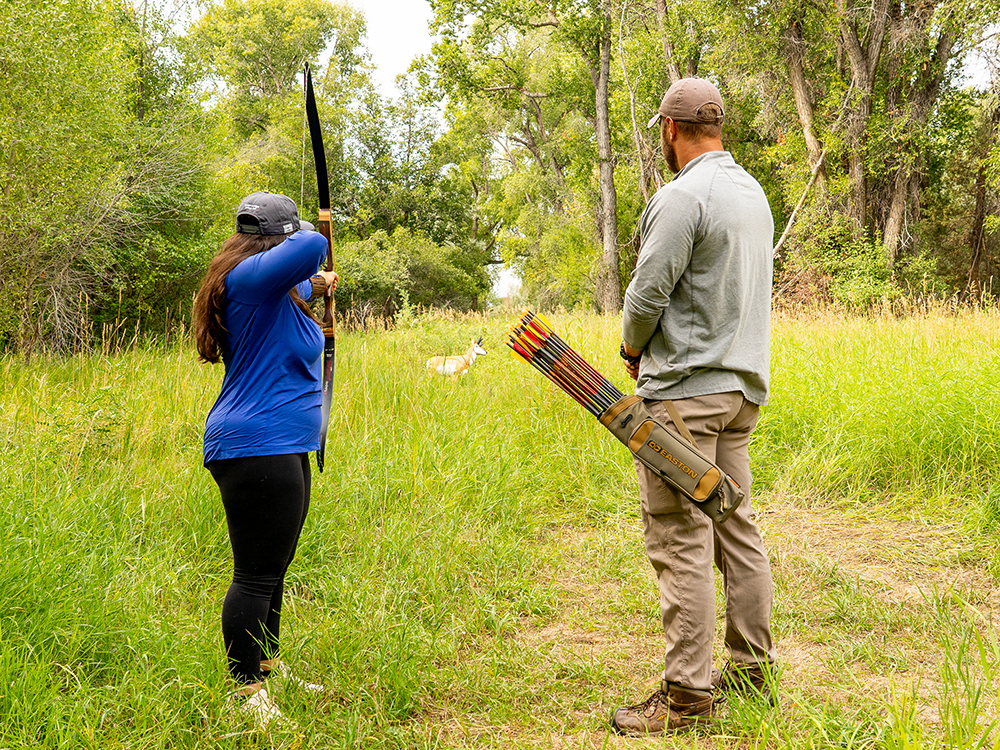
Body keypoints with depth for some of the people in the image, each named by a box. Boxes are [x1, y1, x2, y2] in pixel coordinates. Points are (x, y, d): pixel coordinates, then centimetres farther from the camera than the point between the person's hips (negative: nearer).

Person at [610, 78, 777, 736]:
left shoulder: (683, 196, -14)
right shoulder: (753, 191, 15)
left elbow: (647, 294, -15)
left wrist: (632, 350, 5)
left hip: (685, 391, -9)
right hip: (743, 386, 9)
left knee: (681, 541, -6)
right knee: (736, 527, 14)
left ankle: (689, 693, -2)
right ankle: (751, 667, 22)